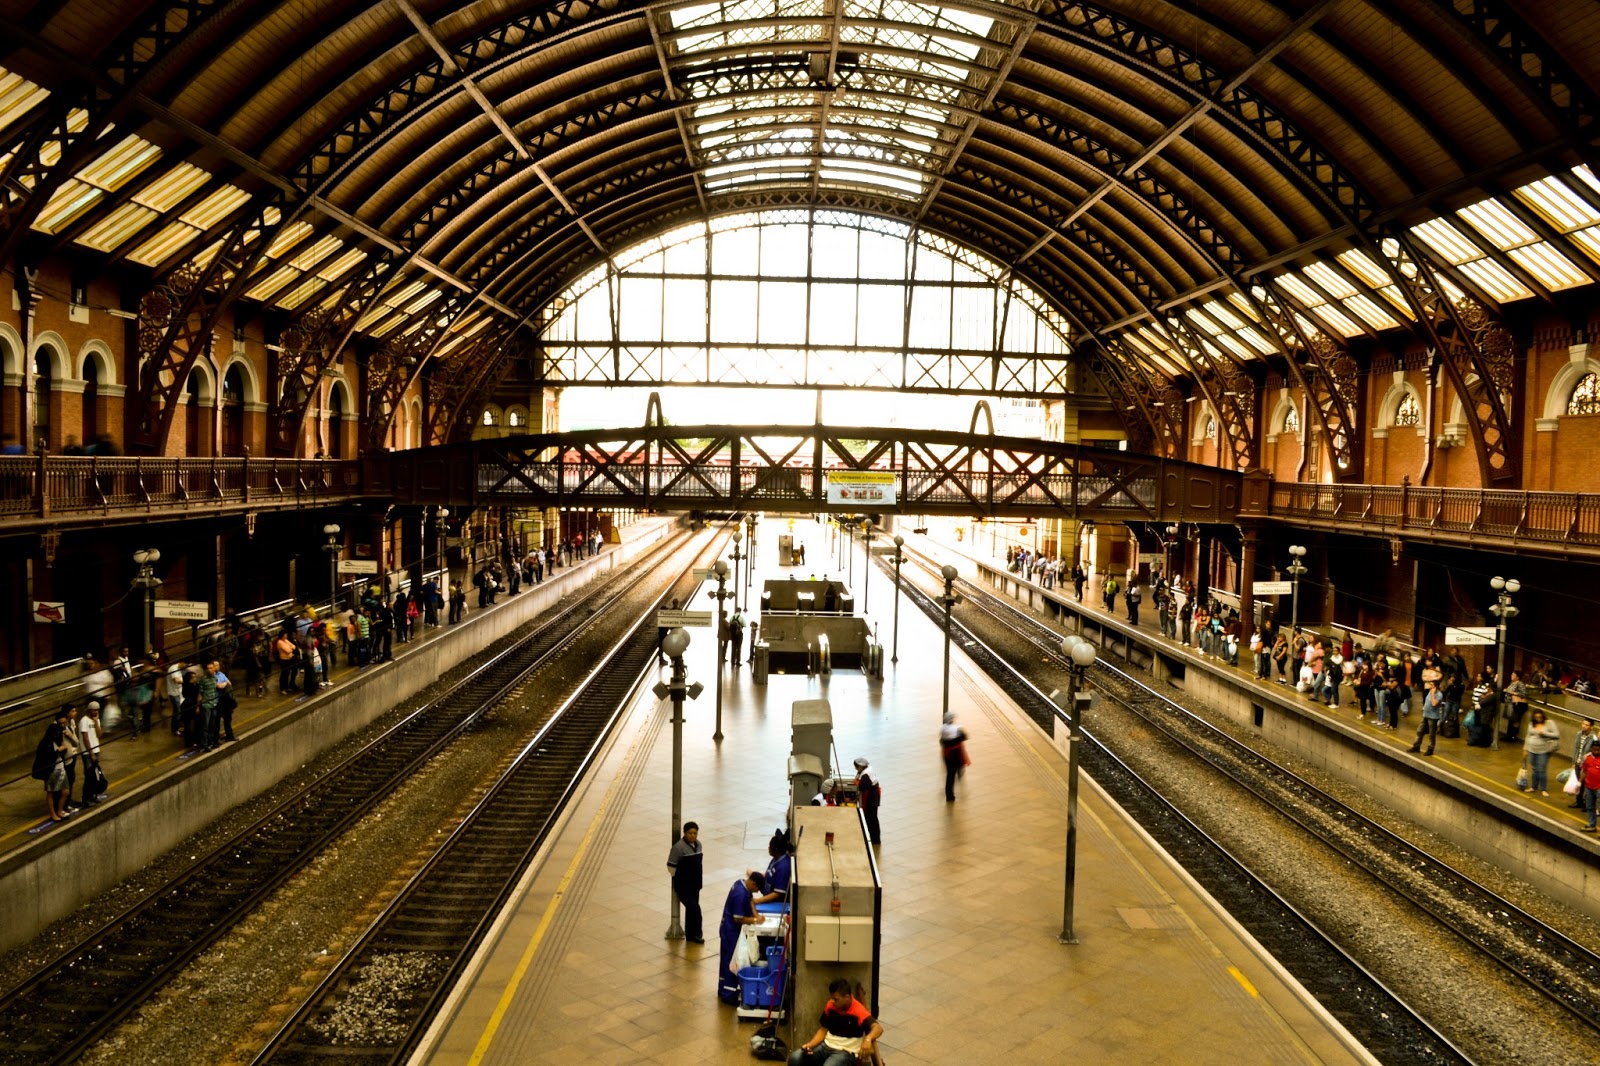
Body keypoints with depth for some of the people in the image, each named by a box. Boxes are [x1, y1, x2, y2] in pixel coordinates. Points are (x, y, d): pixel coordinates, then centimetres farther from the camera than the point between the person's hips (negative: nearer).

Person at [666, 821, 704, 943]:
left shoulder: (698, 844, 3)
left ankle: (691, 935, 27)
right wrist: (679, 879, -4)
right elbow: (671, 866, -14)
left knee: (691, 908, 15)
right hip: (683, 885, -7)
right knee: (695, 908, -8)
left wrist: (697, 878, 14)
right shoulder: (679, 847, -20)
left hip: (695, 884, 7)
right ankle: (696, 934, 11)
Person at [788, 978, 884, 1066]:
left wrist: (868, 1039, -55)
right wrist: (810, 1044, -7)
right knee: (795, 1057, -17)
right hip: (827, 1046, 6)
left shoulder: (859, 1011, -18)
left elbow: (878, 1028, -33)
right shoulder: (830, 1006, 1)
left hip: (846, 1052, -6)